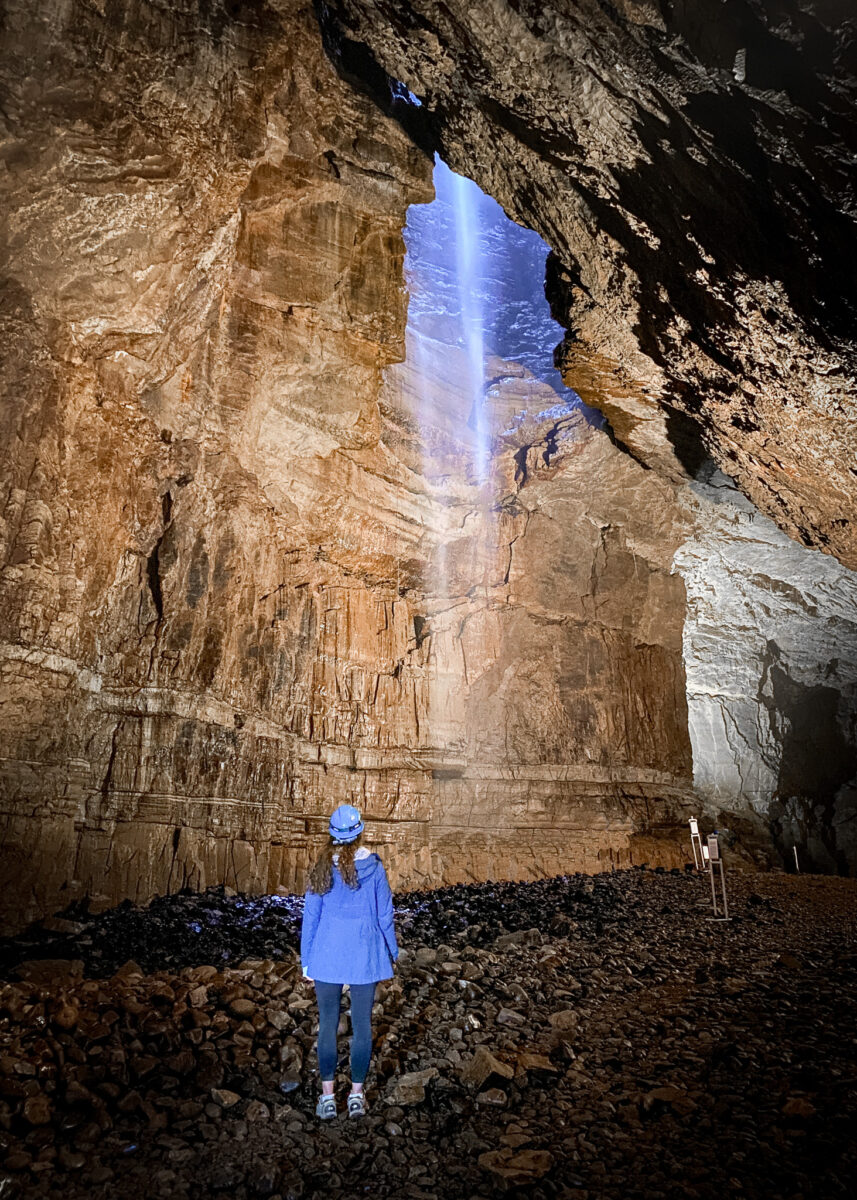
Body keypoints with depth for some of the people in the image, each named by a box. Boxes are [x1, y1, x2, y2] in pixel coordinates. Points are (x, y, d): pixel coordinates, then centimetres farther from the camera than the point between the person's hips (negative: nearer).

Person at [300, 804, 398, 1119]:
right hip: (364, 956, 0)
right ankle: (356, 1094, 22)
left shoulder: (322, 868, -9)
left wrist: (306, 961, 7)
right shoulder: (373, 867, -10)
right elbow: (384, 914, -2)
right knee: (362, 1026, 12)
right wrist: (392, 952, 12)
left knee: (327, 1025, 12)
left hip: (327, 955, 0)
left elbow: (310, 916, -3)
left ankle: (327, 1097, 20)